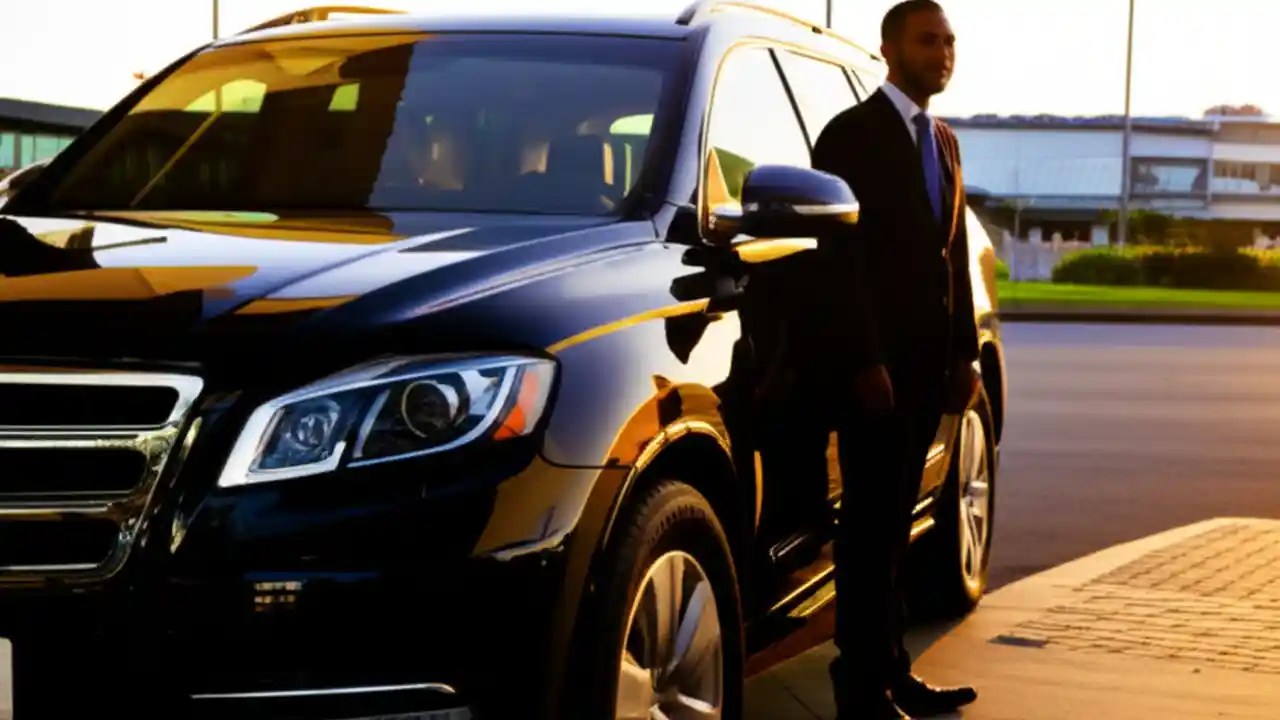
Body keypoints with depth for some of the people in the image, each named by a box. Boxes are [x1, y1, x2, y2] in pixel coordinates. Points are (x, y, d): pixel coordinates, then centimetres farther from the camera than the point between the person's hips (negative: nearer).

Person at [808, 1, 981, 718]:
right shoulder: (853, 135, -6)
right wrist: (864, 361, -18)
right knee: (872, 524, -4)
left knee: (895, 523, 11)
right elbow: (840, 255, -13)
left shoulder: (944, 141, 18)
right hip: (877, 362, -7)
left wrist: (965, 352, 10)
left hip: (928, 362, 7)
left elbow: (955, 252, 17)